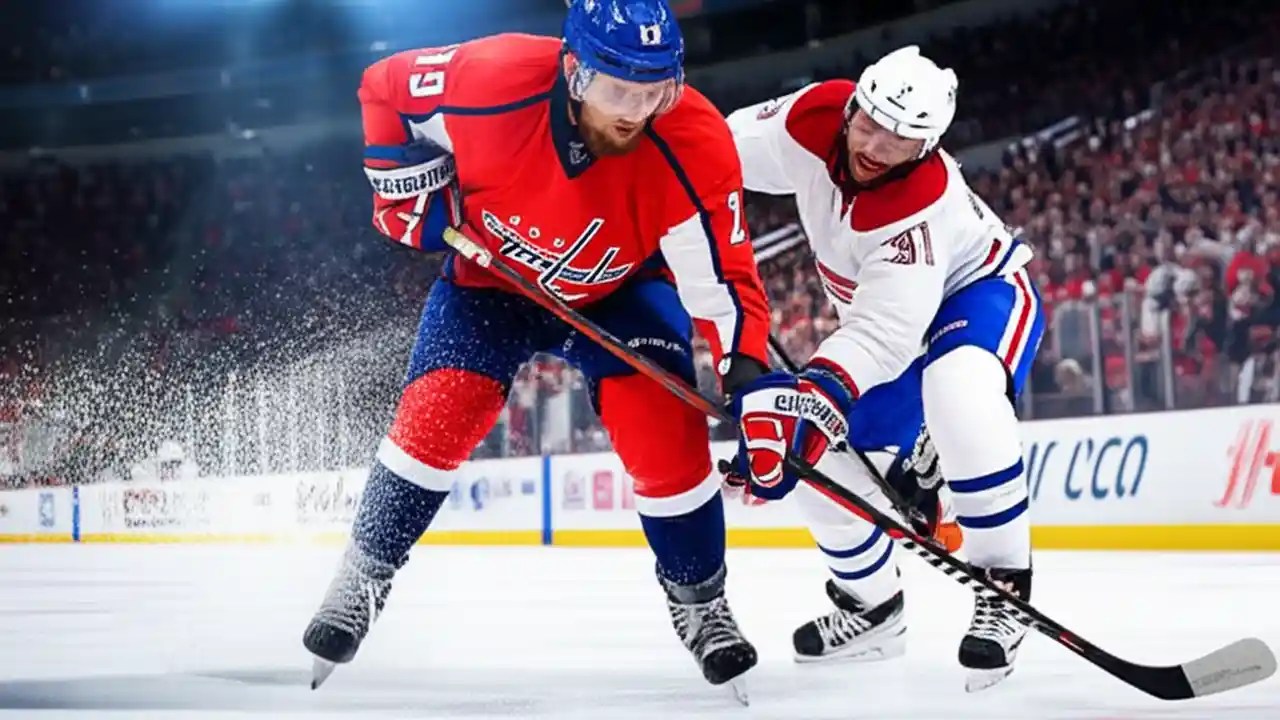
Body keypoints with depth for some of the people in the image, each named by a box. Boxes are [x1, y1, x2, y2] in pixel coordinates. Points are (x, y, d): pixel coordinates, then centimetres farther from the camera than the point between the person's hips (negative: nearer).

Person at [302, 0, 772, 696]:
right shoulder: (492, 81, -34)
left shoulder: (693, 150, -35)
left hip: (620, 289, 0)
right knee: (437, 414, -15)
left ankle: (699, 601, 10)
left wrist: (749, 375, -45)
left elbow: (724, 280, -31)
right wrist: (409, 187, -15)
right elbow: (384, 88, -14)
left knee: (667, 433, -14)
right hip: (492, 275, 0)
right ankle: (363, 577, 8)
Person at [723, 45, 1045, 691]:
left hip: (978, 291, -7)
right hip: (886, 310, 8)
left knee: (959, 396, -40)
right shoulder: (812, 120, -23)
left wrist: (813, 397, -55)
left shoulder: (922, 209, -38)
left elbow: (885, 335, -43)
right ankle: (871, 602, 27)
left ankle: (1002, 593, -32)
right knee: (818, 452, 2)